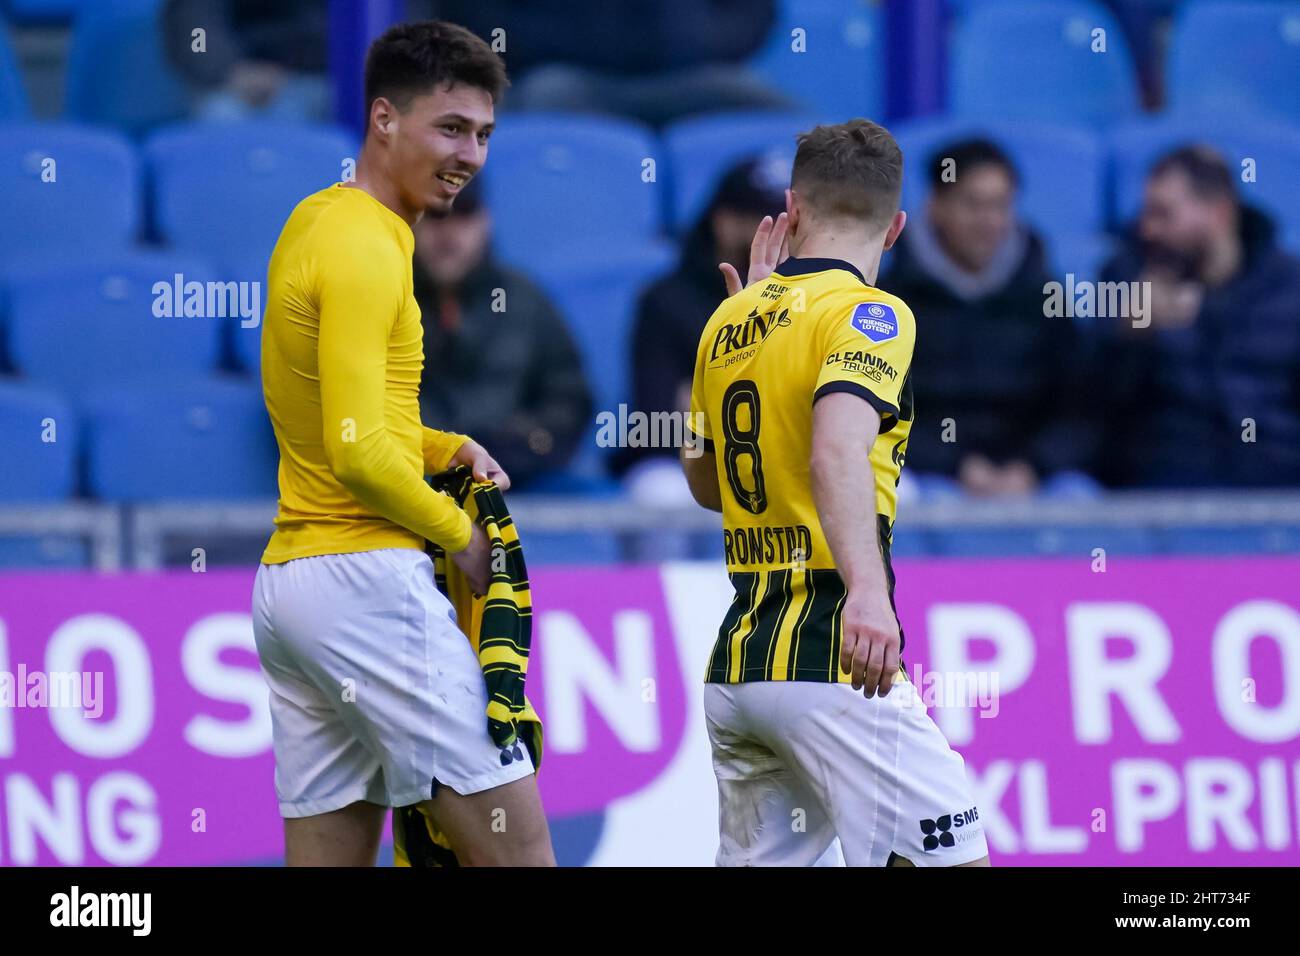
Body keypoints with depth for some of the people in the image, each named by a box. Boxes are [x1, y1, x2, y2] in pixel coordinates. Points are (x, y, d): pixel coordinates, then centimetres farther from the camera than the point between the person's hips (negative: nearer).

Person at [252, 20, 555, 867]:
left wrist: (450, 449, 12)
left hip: (288, 578, 10)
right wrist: (460, 533, -4)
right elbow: (358, 455, -19)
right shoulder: (365, 247, -13)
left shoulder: (318, 224, 17)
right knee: (518, 847, -9)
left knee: (329, 852, 7)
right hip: (367, 576, -10)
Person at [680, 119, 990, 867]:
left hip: (736, 667, 8)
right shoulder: (867, 313, -6)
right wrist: (867, 588, -40)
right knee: (947, 856, -8)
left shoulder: (731, 320, 15)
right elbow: (838, 452, -25)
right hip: (832, 665, -8)